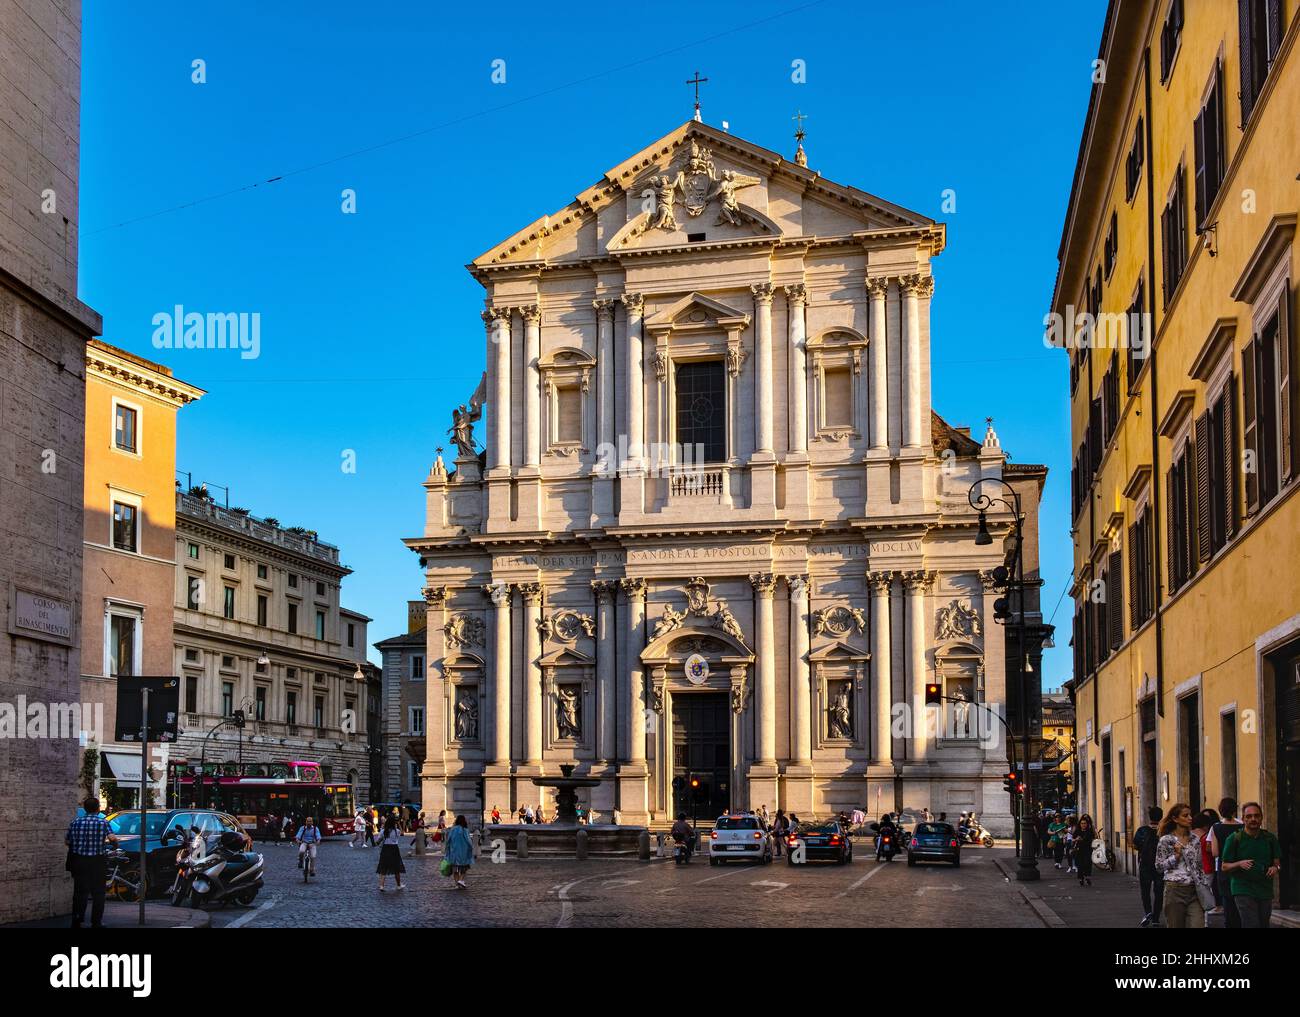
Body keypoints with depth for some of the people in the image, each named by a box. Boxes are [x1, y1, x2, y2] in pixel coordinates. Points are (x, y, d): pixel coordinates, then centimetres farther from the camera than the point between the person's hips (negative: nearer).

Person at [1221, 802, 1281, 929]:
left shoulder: (1270, 838, 7)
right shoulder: (1234, 839, -3)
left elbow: (1277, 863, 14)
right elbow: (1225, 867, 0)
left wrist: (1275, 868, -11)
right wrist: (1240, 864, -20)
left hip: (1265, 890, 4)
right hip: (1243, 890, -4)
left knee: (1264, 925, 9)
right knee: (1252, 925, -16)